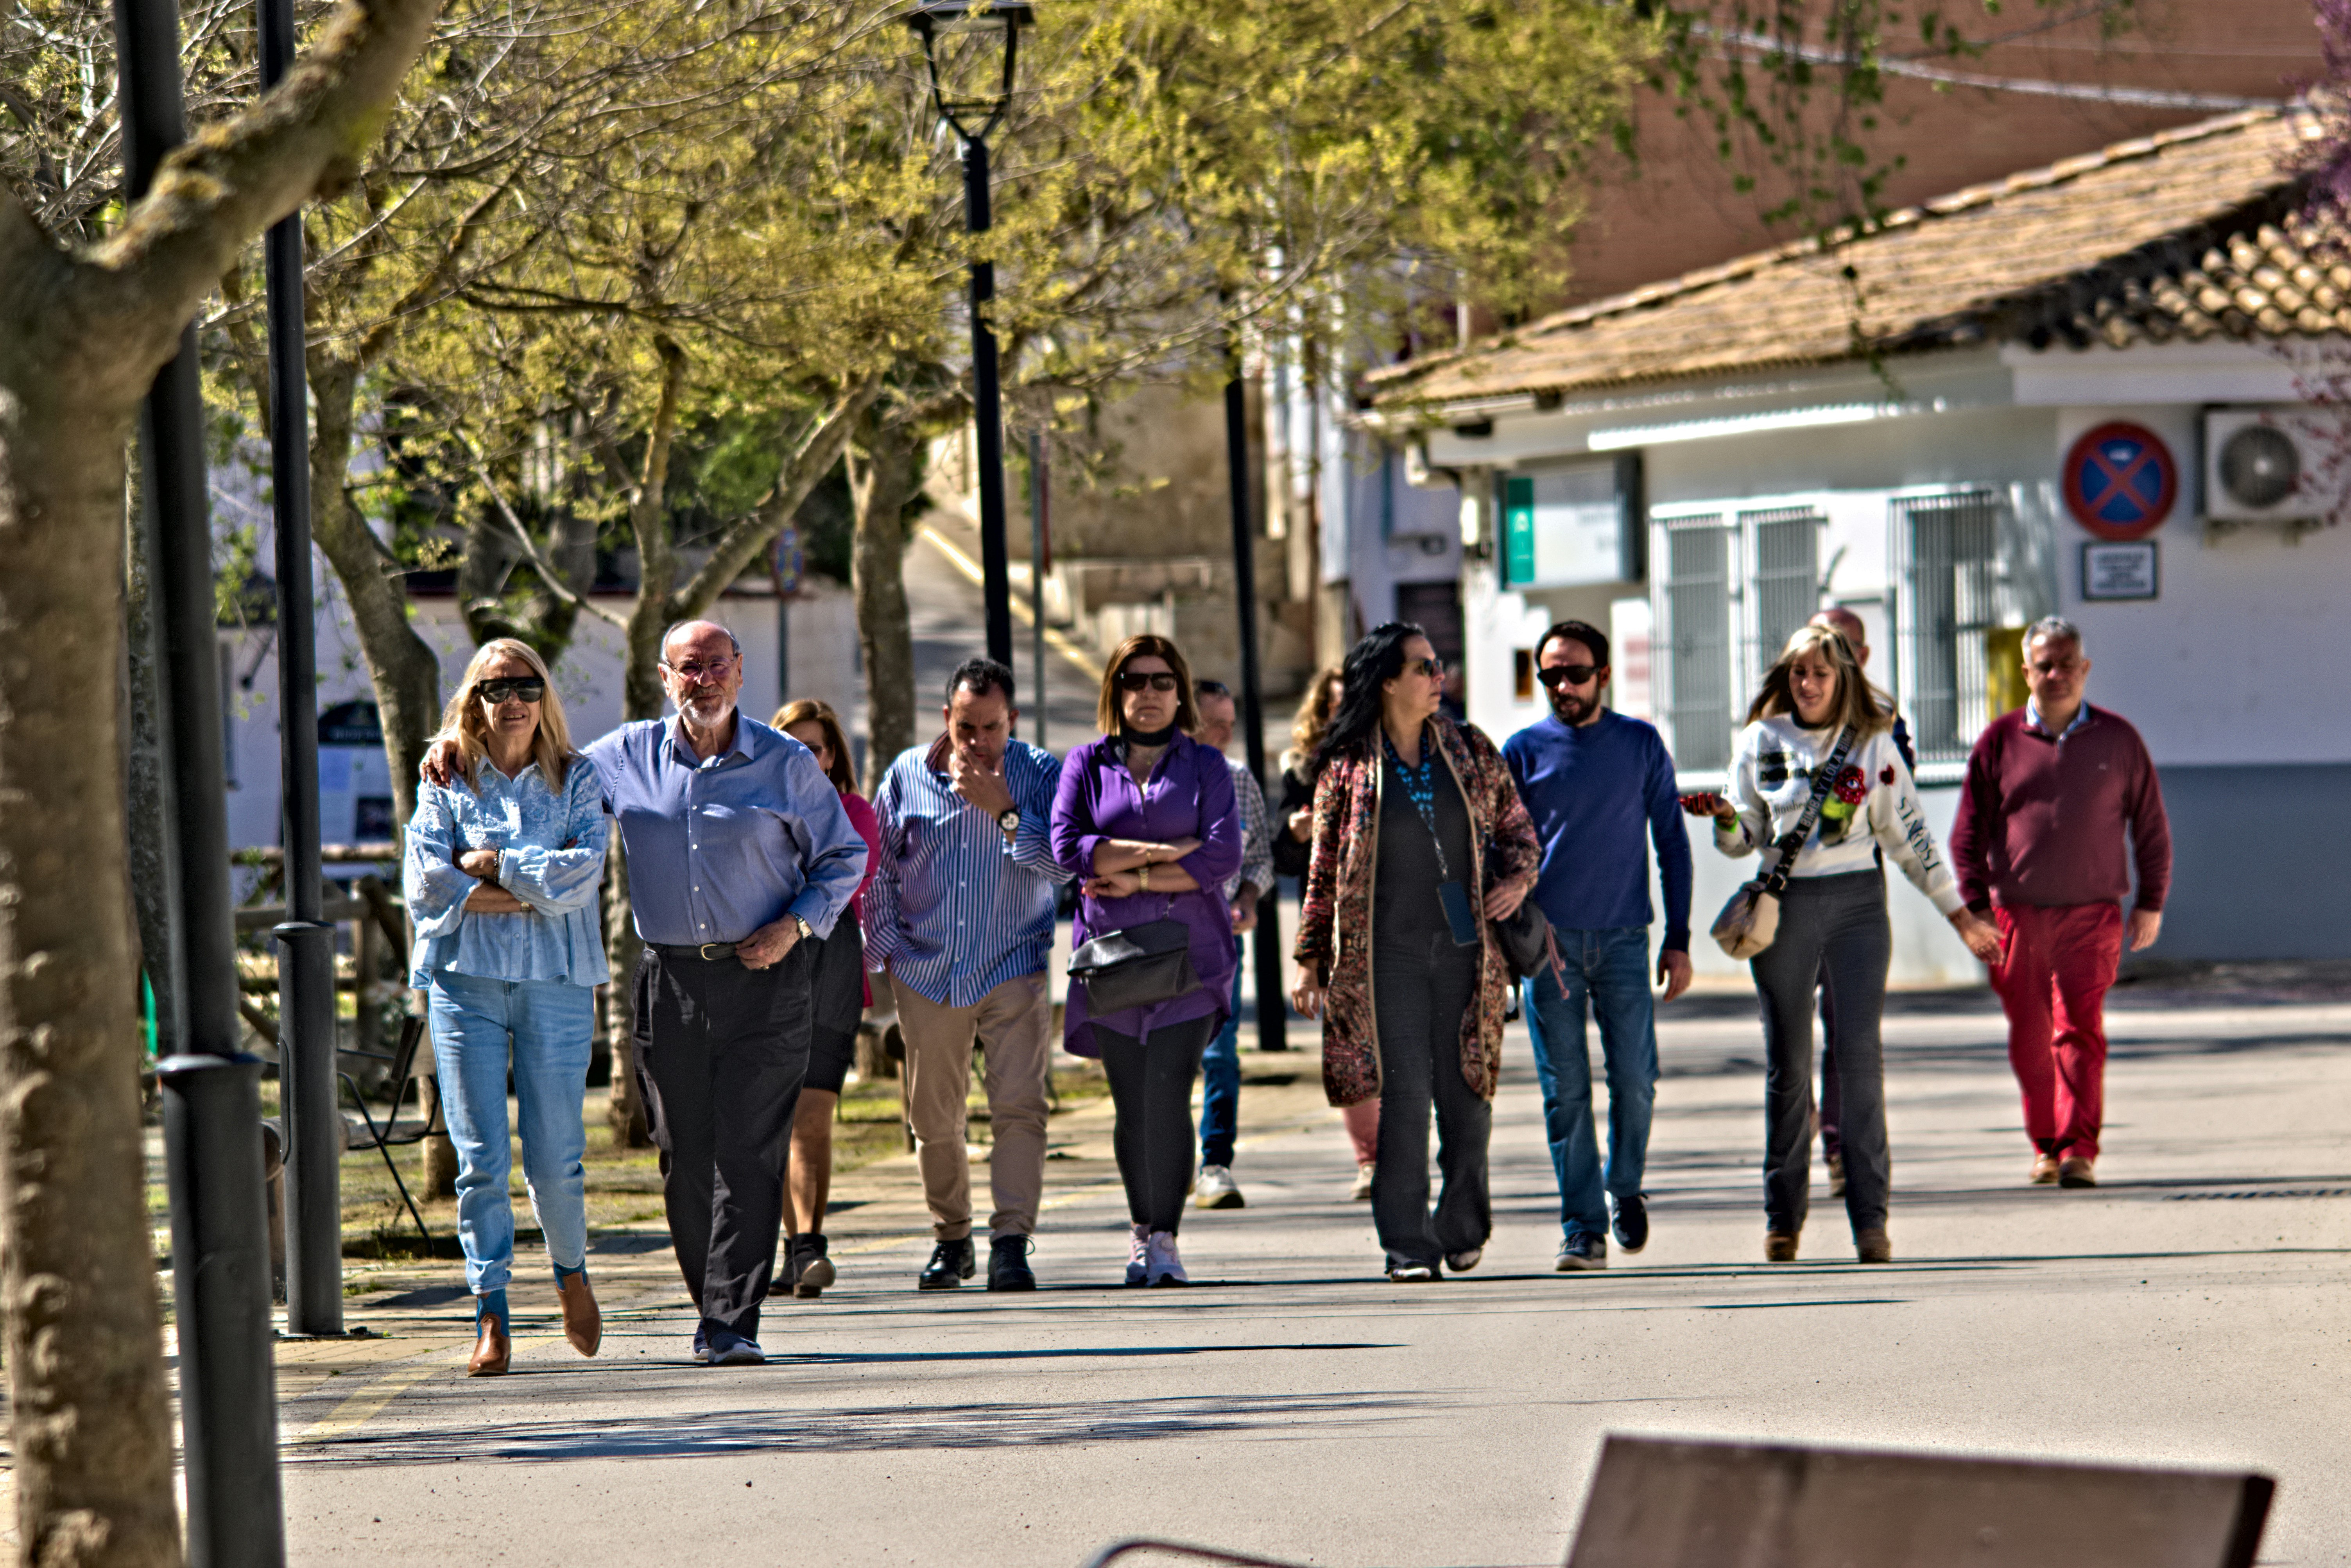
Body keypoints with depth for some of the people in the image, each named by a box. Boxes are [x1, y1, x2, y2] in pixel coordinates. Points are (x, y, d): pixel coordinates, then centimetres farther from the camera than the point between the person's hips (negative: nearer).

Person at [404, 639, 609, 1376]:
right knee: (480, 1156, -5)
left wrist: (494, 865, -8)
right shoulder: (446, 782, 9)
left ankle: (571, 1272, 27)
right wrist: (534, 892, -8)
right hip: (465, 979, 0)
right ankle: (491, 1316, -1)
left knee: (555, 1157, -1)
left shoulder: (576, 781, 10)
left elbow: (584, 870, -5)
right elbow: (425, 882, -4)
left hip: (555, 982, 0)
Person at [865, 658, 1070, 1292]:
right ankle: (950, 1238, 22)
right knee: (933, 1118, 7)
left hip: (1013, 969, -2)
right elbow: (879, 867, 12)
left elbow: (1062, 864, -12)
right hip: (927, 972, 2)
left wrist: (1003, 811, -20)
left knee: (1019, 1107, -14)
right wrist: (886, 948, 6)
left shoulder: (1040, 775, -2)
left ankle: (1011, 1241, -16)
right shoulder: (907, 775, 4)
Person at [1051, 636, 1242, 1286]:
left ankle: (1163, 1239, -10)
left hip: (1188, 956, -2)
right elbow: (1067, 846, -5)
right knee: (1130, 1104, 4)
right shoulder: (1087, 764, 11)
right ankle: (1142, 1227, 20)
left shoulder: (1205, 766, 9)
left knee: (1167, 1097, -13)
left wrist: (1132, 877, -7)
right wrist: (1165, 852, -9)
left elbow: (1222, 856, -4)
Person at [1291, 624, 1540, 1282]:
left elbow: (1516, 825, 19)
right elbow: (1324, 868, 7)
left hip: (1465, 949, 2)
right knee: (1404, 1094, -10)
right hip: (1388, 951, -2)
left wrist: (1519, 879, -1)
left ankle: (1462, 1229, 22)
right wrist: (1311, 959, 6)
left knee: (1466, 1095, 3)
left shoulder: (1470, 751, 8)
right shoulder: (1346, 767, 2)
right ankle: (1408, 1245, -6)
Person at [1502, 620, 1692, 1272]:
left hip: (1623, 939, 0)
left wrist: (1678, 940, 4)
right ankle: (1583, 1230, 1)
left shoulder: (1641, 745, 6)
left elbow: (1671, 844, 9)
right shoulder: (1524, 750, 5)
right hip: (1550, 941, 0)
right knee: (1565, 1091, -3)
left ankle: (1625, 1187, 24)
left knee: (1635, 1080, -3)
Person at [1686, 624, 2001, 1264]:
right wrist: (1725, 818, -13)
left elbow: (1909, 835, 11)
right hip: (1785, 906, 1)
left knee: (1860, 1055, -8)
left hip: (1857, 900, -1)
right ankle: (1782, 1217, 12)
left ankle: (1870, 1217, -7)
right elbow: (1745, 840, 11)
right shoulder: (1760, 742, 7)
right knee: (1788, 1062, 3)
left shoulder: (1872, 744, 6)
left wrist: (1960, 915, 10)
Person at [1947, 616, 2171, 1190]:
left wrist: (2150, 904, 7)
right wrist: (1976, 908, 0)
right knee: (2029, 1040, 5)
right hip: (2017, 912, 2)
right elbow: (1969, 834, 7)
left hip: (2091, 911, -2)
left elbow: (2151, 825, 11)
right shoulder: (1999, 742, 5)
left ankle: (2080, 1150, -16)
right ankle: (2047, 1146, 17)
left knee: (2080, 1030, -13)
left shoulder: (2116, 739, 5)